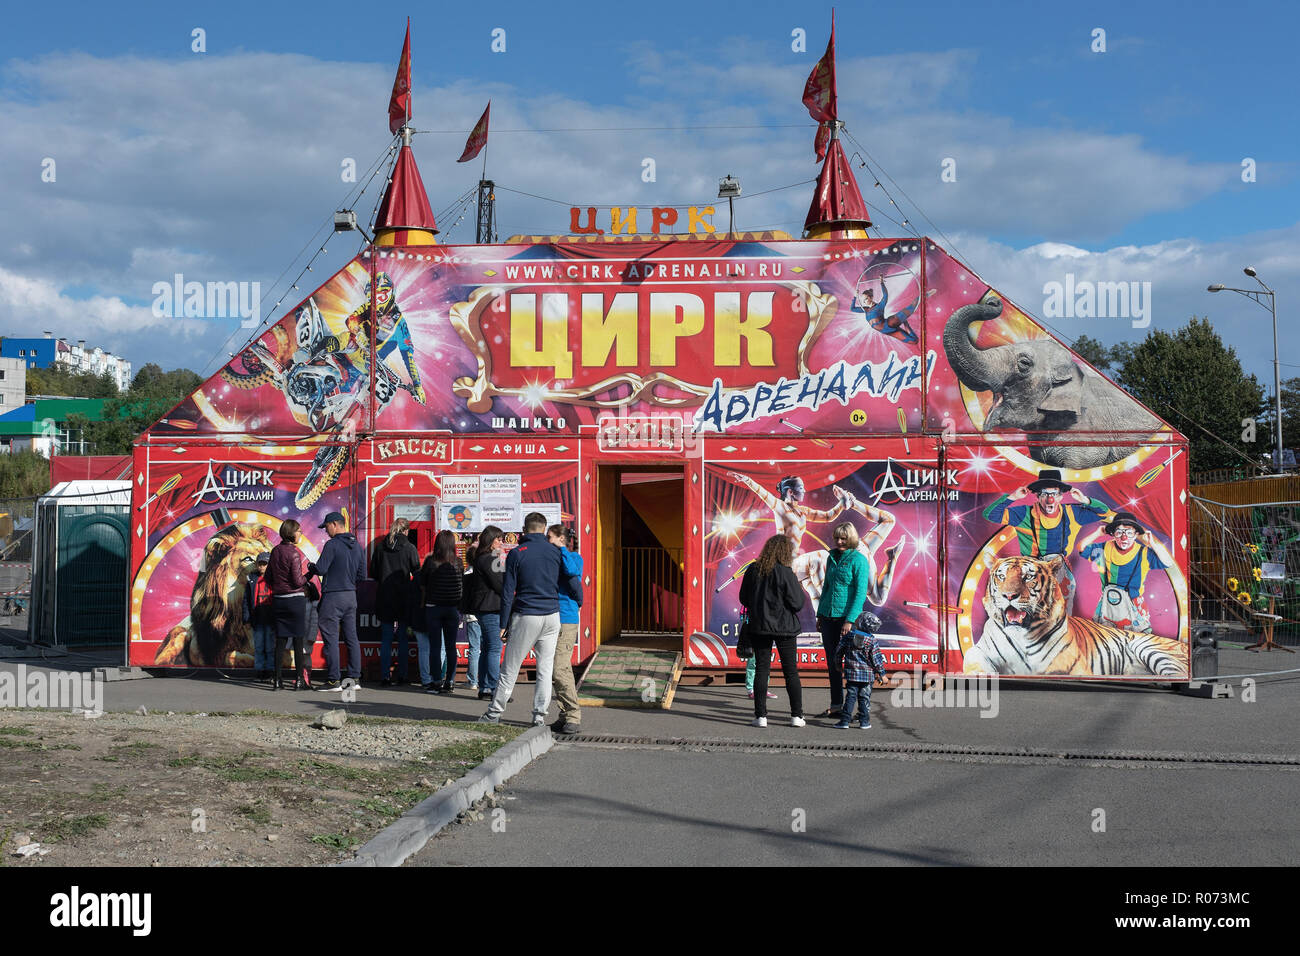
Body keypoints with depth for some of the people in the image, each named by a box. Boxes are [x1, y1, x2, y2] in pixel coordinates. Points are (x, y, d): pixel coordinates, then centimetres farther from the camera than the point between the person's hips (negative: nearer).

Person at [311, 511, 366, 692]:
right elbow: (362, 576, 12)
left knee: (330, 638, -3)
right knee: (351, 638, 11)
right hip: (351, 597, 7)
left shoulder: (332, 544, -13)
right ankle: (354, 678, 12)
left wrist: (311, 566, 4)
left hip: (333, 597, -7)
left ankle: (334, 680, -4)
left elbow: (321, 569, -16)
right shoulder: (357, 546, 10)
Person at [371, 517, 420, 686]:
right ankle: (402, 676, 10)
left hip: (385, 598, 2)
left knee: (386, 640, 5)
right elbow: (417, 573, -4)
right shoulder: (409, 548, -7)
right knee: (403, 639, 8)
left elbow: (373, 573, 6)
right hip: (404, 599, -2)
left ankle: (385, 676, 0)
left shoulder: (380, 547, 1)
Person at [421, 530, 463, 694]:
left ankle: (436, 682, 5)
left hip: (433, 608, -1)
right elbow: (463, 585, 0)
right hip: (453, 608, 1)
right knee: (450, 646, 8)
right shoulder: (458, 563, -6)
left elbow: (422, 582, -2)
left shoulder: (430, 561, -10)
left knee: (434, 646, 5)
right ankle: (449, 682, 9)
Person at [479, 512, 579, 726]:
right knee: (545, 668, 8)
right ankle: (540, 714, 8)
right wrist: (578, 601, 24)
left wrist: (504, 624, 0)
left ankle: (495, 712, 12)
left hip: (525, 616, -2)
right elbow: (570, 583, 3)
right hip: (552, 616, 2)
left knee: (510, 668, 5)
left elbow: (508, 592, -4)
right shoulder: (556, 552, 2)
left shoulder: (516, 553, -4)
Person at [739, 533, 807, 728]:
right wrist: (801, 593, 8)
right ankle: (796, 715, 9)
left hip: (759, 626, 3)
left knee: (761, 669, 6)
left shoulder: (753, 570, 0)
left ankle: (760, 715, 3)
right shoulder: (786, 573, -13)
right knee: (791, 671, 7)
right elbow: (797, 603, -12)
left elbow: (744, 599, 8)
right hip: (784, 627, -3)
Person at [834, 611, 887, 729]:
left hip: (851, 674, 1)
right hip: (867, 674, -1)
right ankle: (864, 721, 9)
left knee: (850, 697, 4)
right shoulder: (872, 640, -7)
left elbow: (839, 651, 6)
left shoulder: (848, 636, -2)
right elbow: (876, 658, -5)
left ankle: (845, 720, -2)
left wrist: (839, 665, 23)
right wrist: (881, 673, 3)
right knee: (864, 697, 7)